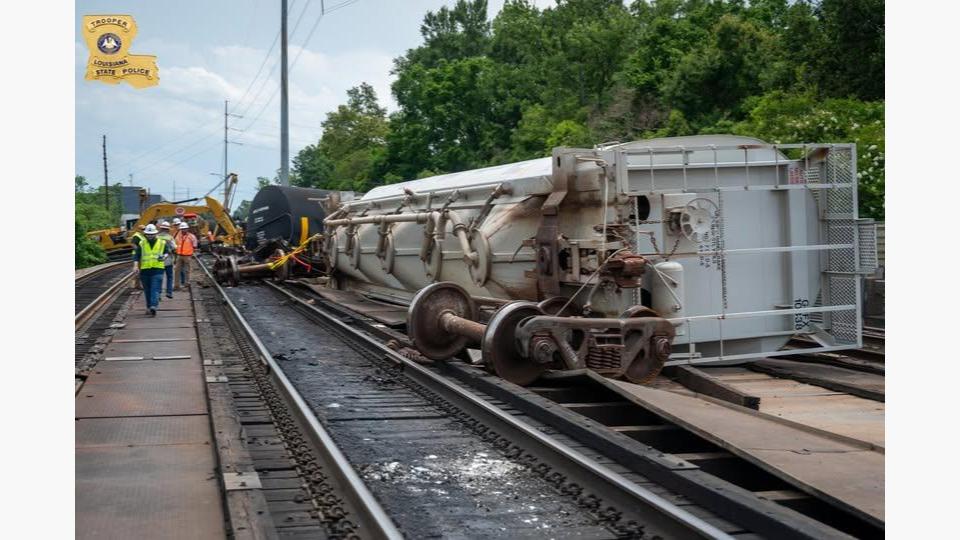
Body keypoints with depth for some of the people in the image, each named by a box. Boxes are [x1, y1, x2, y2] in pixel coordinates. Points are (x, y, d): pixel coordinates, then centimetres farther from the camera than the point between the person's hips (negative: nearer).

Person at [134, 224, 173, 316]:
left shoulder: (162, 243, 7)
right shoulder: (141, 244, 8)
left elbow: (169, 251, 15)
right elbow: (136, 255, 4)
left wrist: (165, 256, -7)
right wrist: (136, 265, -10)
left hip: (157, 270, -2)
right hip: (145, 270, 2)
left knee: (155, 290, -14)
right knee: (147, 291, 9)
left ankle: (153, 306, -25)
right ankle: (149, 307, 20)